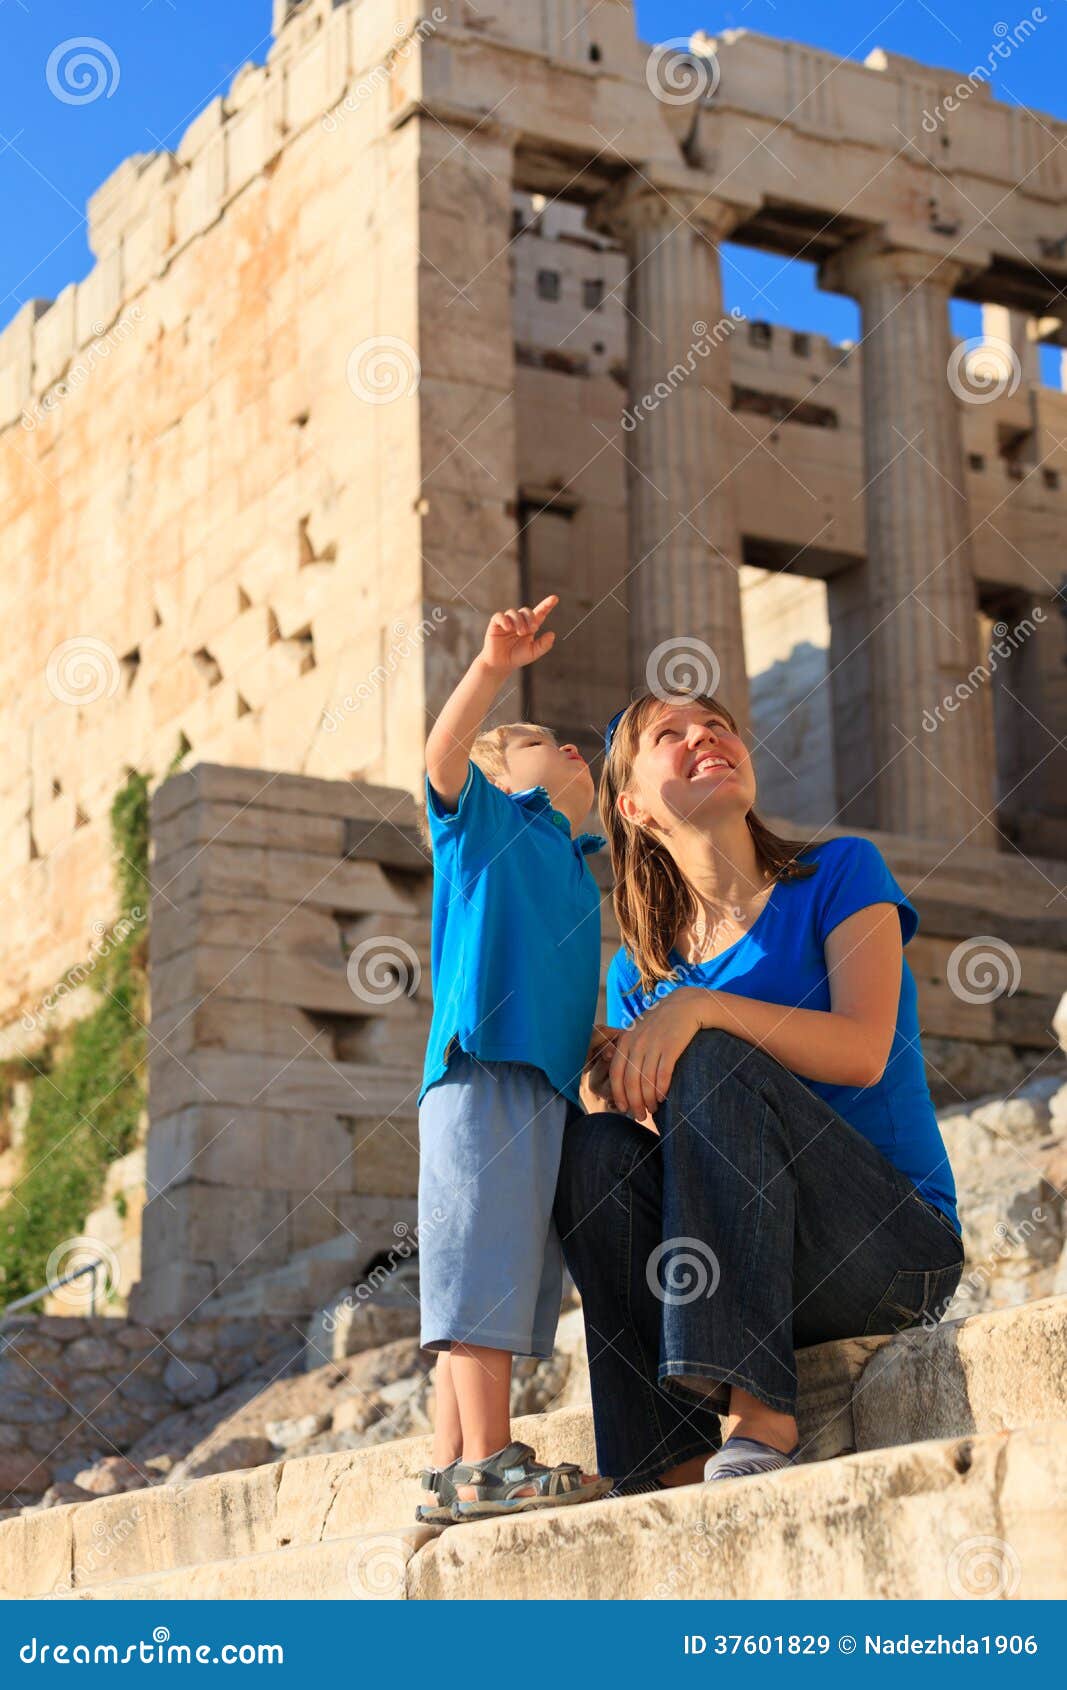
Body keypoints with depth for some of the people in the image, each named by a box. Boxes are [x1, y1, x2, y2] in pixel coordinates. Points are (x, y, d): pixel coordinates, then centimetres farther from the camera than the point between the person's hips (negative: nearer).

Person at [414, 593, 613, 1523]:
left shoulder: (574, 867, 29)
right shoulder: (482, 817, 10)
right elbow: (444, 751, -12)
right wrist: (494, 668, -26)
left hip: (547, 1089, 8)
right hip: (481, 1072, -8)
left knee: (491, 1292, 5)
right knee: (483, 1267, -12)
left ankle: (452, 1475, 5)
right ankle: (488, 1462, -14)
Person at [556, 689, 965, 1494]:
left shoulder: (839, 874, 2)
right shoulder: (638, 974, 13)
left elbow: (862, 1051, -14)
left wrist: (701, 1008, -26)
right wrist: (611, 1077, -17)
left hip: (900, 1249, -4)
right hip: (768, 1280, 4)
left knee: (715, 1062, -26)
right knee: (595, 1144, -22)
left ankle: (762, 1414, -37)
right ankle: (674, 1463, -29)